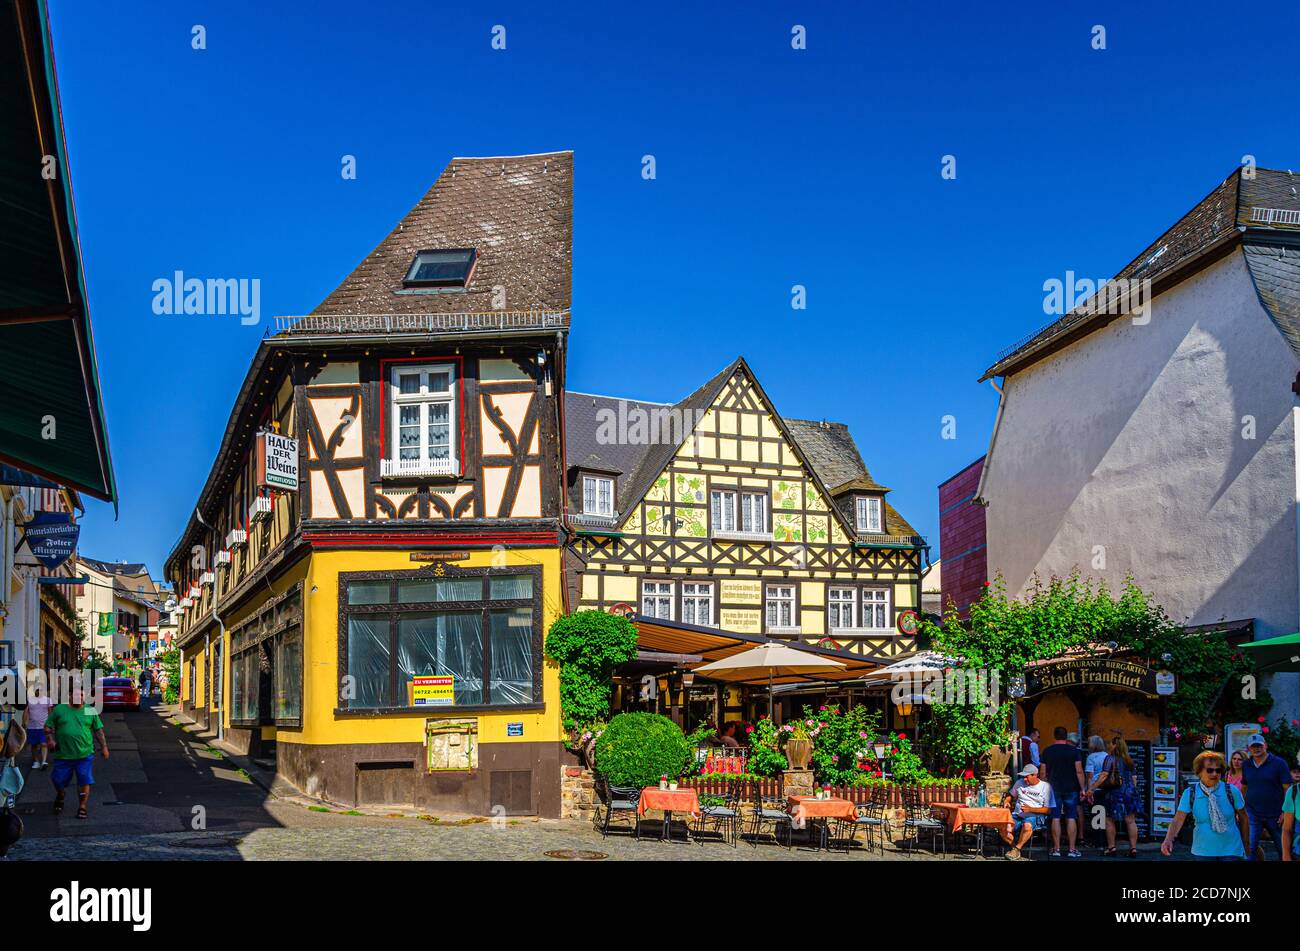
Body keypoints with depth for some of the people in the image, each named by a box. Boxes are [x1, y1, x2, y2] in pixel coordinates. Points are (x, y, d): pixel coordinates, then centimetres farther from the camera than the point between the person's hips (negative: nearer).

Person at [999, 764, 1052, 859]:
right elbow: (1011, 794, 32)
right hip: (1017, 815, 4)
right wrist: (1007, 801, 8)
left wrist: (1031, 809, -14)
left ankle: (1017, 848, -18)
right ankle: (1014, 846, 0)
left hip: (1035, 816, -4)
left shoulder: (1046, 786, -1)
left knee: (1027, 825, -40)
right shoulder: (1020, 783, 13)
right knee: (1003, 828, -26)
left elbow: (1048, 810, -4)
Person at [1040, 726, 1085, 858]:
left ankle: (1056, 849, 4)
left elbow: (1043, 773, 6)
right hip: (1071, 788, -1)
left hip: (1054, 788, 1)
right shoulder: (1074, 750, -2)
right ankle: (1072, 849, 0)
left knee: (1056, 818, 3)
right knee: (1071, 818, 1)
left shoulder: (1047, 751, 4)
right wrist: (1082, 788, 0)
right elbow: (1079, 771, -6)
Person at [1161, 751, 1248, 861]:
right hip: (1202, 852, 1)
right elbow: (1178, 820, -13)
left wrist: (1245, 845, 9)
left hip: (1231, 851, -1)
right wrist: (1168, 839, -30)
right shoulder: (1189, 793, -7)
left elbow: (1243, 819, 4)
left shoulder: (1231, 791, -8)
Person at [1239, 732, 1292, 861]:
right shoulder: (1246, 765, 7)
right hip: (1252, 814, 3)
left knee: (1282, 848, 9)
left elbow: (1287, 788, -7)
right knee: (1249, 849, -5)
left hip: (1275, 815, -2)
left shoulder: (1279, 763, -6)